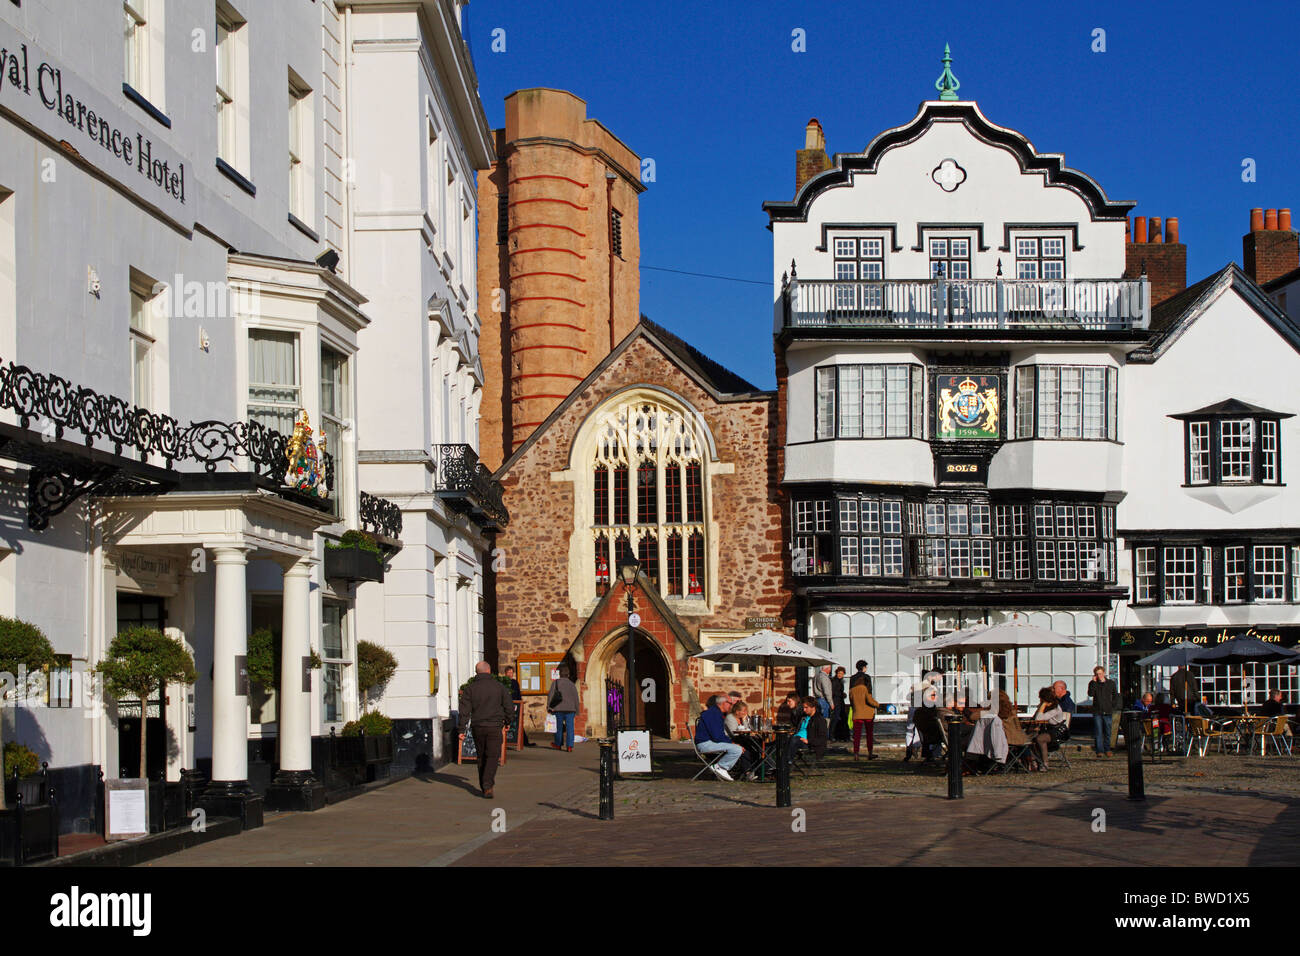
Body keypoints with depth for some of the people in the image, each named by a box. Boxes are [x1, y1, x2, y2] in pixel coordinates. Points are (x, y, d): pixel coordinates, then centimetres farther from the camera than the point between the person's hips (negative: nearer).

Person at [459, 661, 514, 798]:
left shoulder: (470, 688, 0)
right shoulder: (499, 686, -1)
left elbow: (464, 710, -4)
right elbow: (509, 706, 3)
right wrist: (506, 721, 20)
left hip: (477, 727, 2)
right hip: (494, 726, -2)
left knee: (481, 757, 15)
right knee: (493, 756, -3)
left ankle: (483, 786, 21)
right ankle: (487, 786, -18)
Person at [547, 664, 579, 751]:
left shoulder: (555, 682, -1)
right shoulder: (572, 684, 4)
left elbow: (550, 695, -6)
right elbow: (576, 697, 6)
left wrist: (548, 707, -1)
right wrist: (576, 710, 13)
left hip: (559, 708, 0)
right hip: (570, 708, 0)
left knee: (559, 727, 13)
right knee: (570, 728, 0)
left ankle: (558, 744, 26)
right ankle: (570, 746, -5)